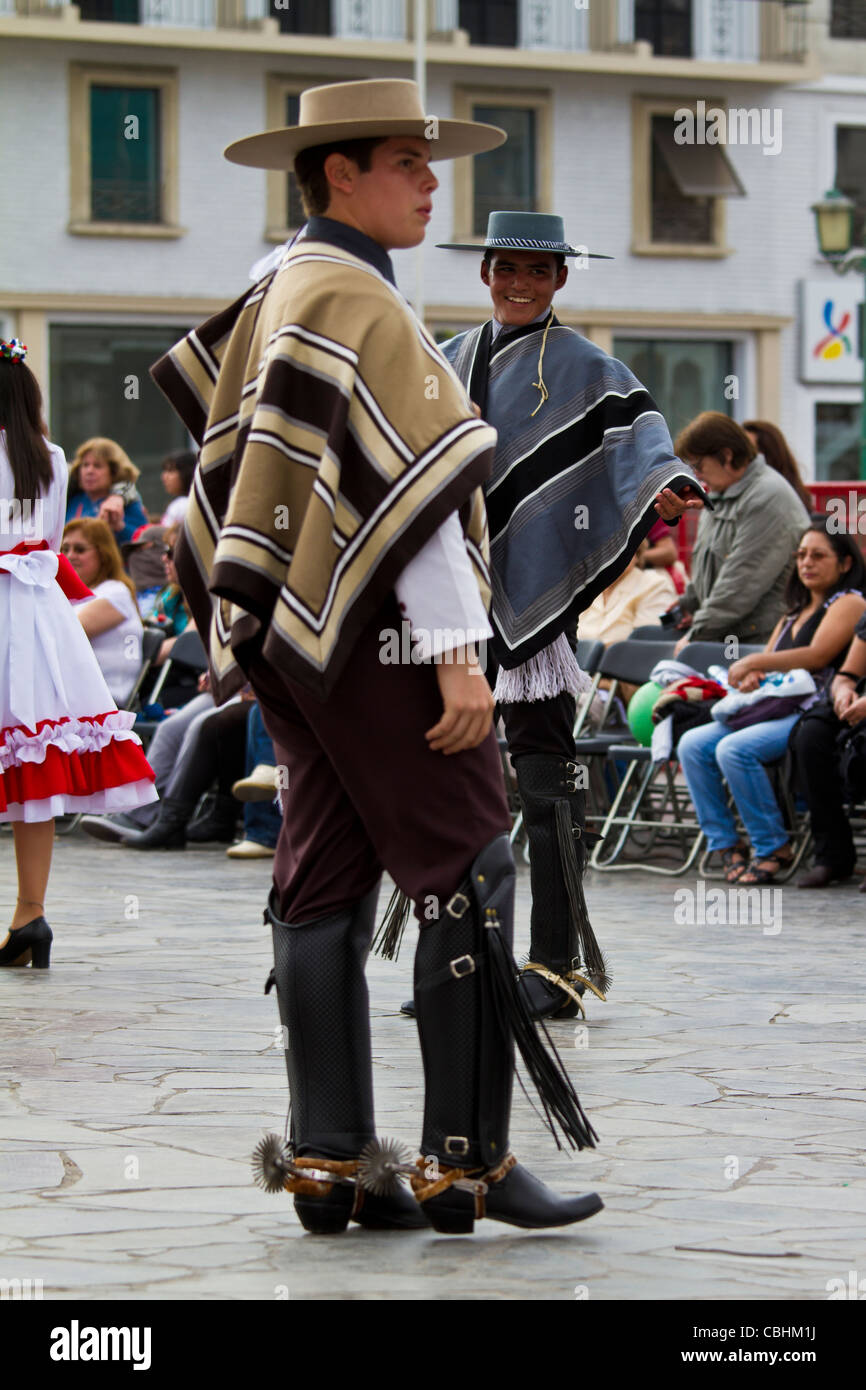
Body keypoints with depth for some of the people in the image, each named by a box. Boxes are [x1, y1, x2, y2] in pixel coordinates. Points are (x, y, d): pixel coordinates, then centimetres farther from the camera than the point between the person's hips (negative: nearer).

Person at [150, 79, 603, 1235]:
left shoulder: (277, 297, 16)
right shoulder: (362, 305, -14)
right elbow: (412, 484, -19)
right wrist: (457, 652, -21)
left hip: (300, 640, 10)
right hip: (381, 638, -10)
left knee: (325, 886, 8)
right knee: (467, 878, -7)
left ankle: (327, 1162, 8)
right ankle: (466, 1160, -7)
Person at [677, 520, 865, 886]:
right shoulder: (795, 612, 27)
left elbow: (817, 656, -15)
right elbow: (769, 661, 24)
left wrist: (753, 662, -15)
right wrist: (752, 676, -1)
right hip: (775, 710, 9)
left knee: (734, 749, -31)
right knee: (692, 744, -10)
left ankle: (772, 848, -20)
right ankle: (726, 845, -9)